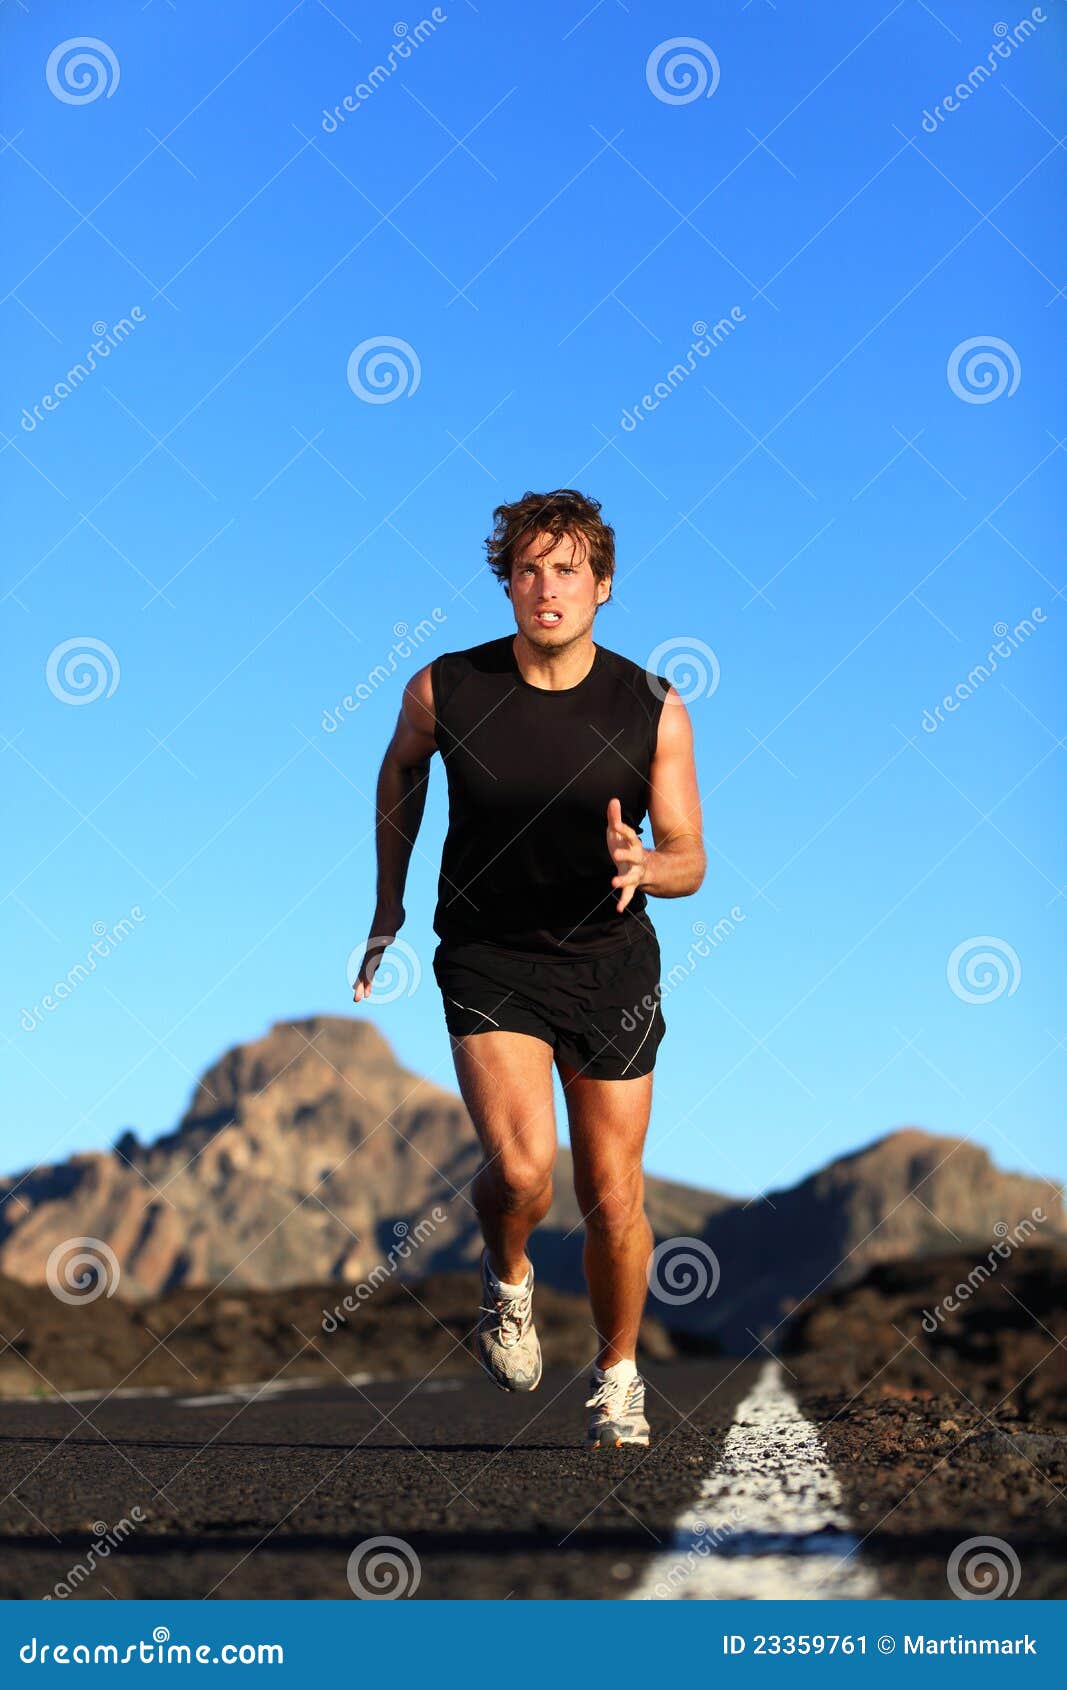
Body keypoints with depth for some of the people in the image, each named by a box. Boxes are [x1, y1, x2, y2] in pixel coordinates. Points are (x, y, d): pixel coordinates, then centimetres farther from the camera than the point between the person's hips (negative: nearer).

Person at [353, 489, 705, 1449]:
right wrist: (390, 907, 17)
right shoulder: (443, 691, -9)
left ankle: (619, 1374, 31)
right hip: (488, 956, -1)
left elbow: (690, 861, -4)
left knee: (615, 1199, 5)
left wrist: (641, 866, -27)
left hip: (611, 962, 1)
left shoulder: (653, 710, -9)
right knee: (522, 1169, -21)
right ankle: (508, 1276, 15)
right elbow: (401, 771, 14)